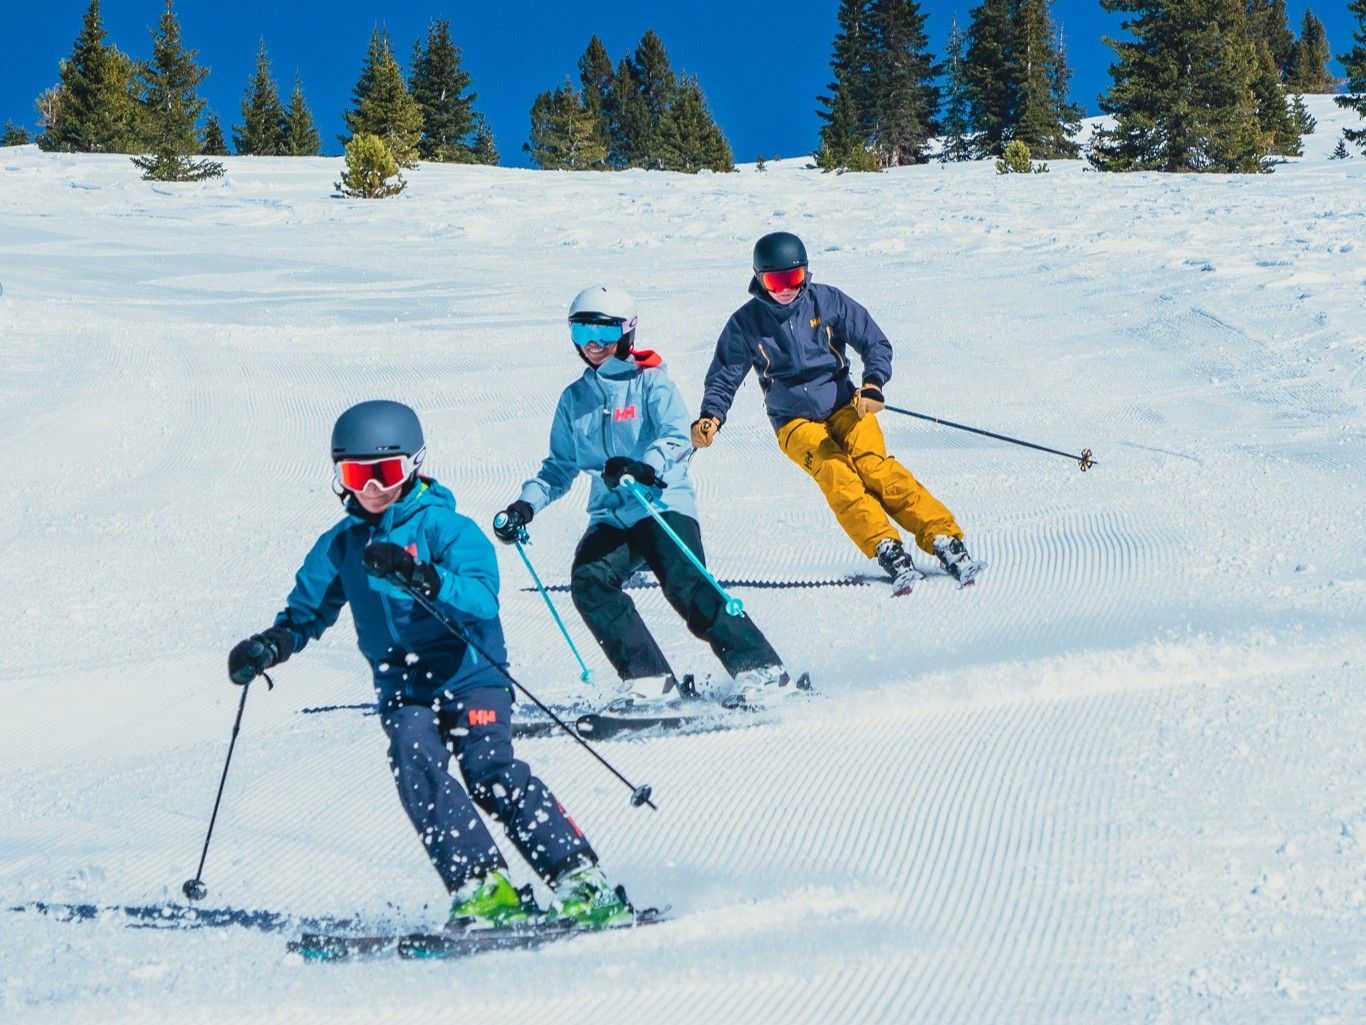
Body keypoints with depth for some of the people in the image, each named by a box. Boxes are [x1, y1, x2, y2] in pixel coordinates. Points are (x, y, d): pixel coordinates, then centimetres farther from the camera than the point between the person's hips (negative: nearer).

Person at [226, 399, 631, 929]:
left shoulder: (445, 527, -5)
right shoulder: (341, 546, 12)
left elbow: (483, 599, -20)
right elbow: (307, 611, 21)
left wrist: (421, 578, -37)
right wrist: (269, 645, 0)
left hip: (469, 674, -4)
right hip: (403, 689, 4)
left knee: (489, 770, -22)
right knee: (417, 767, -23)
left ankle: (579, 880, -22)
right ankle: (481, 888, -28)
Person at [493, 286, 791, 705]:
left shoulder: (651, 382, 2)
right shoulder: (574, 399, 17)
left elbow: (677, 437, -14)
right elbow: (559, 468, 23)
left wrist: (645, 466, -34)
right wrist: (526, 505, 6)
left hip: (664, 503, -5)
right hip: (611, 516, 5)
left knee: (685, 586, -25)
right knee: (589, 581, -23)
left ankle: (759, 667, -18)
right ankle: (647, 677, -19)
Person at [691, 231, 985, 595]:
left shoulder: (827, 301, -2)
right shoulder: (746, 323, -2)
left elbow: (875, 343, 1)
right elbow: (724, 378, 4)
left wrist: (873, 384, -19)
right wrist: (710, 417, -15)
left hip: (844, 405, 0)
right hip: (795, 422, 0)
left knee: (874, 465, -25)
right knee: (836, 476, -28)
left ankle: (944, 540, -30)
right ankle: (888, 552, -37)